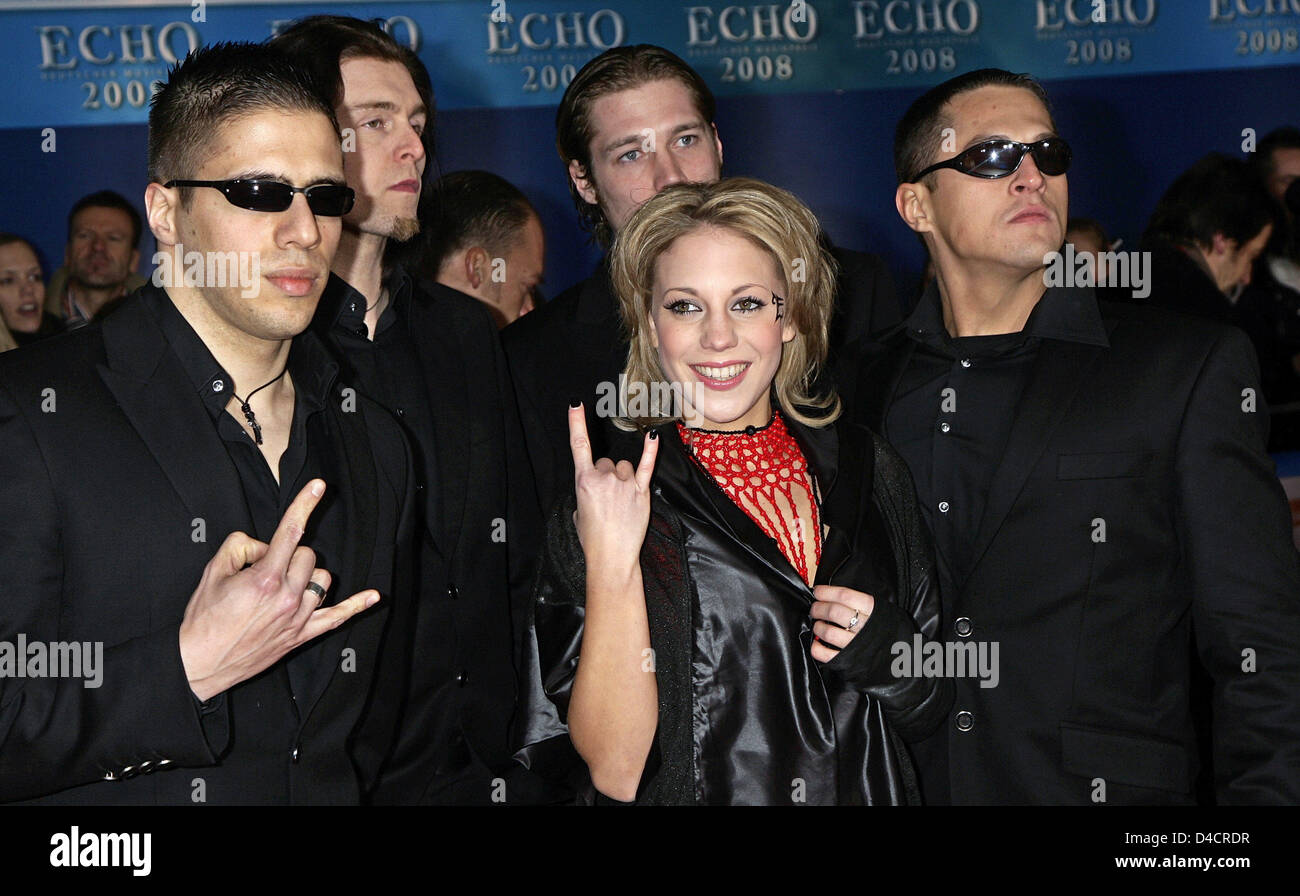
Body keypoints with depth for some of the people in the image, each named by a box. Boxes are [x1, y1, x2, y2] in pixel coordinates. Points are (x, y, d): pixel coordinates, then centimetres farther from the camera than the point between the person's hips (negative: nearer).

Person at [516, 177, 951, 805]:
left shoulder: (868, 470, 3)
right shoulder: (612, 500, -7)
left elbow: (927, 715, 10)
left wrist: (886, 650, -9)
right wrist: (610, 565, -23)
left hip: (871, 791, 4)